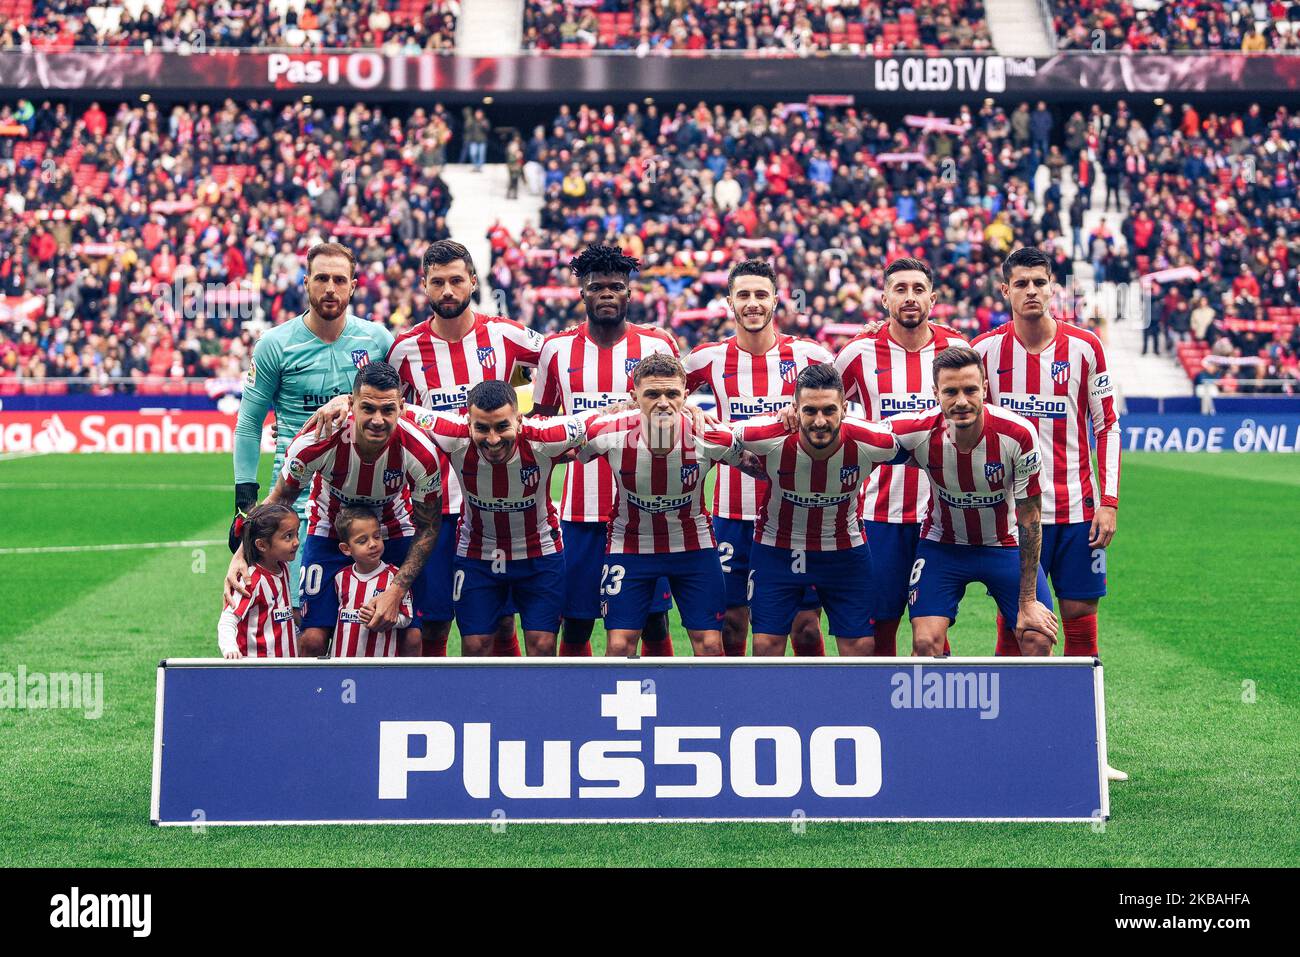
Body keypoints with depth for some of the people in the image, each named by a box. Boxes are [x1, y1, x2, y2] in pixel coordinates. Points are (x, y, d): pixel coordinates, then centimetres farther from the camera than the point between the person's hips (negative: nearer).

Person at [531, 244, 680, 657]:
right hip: (581, 510, 1)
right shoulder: (557, 348, 5)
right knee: (575, 624, 4)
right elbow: (542, 422, 15)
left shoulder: (658, 345, 2)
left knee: (653, 623, 1)